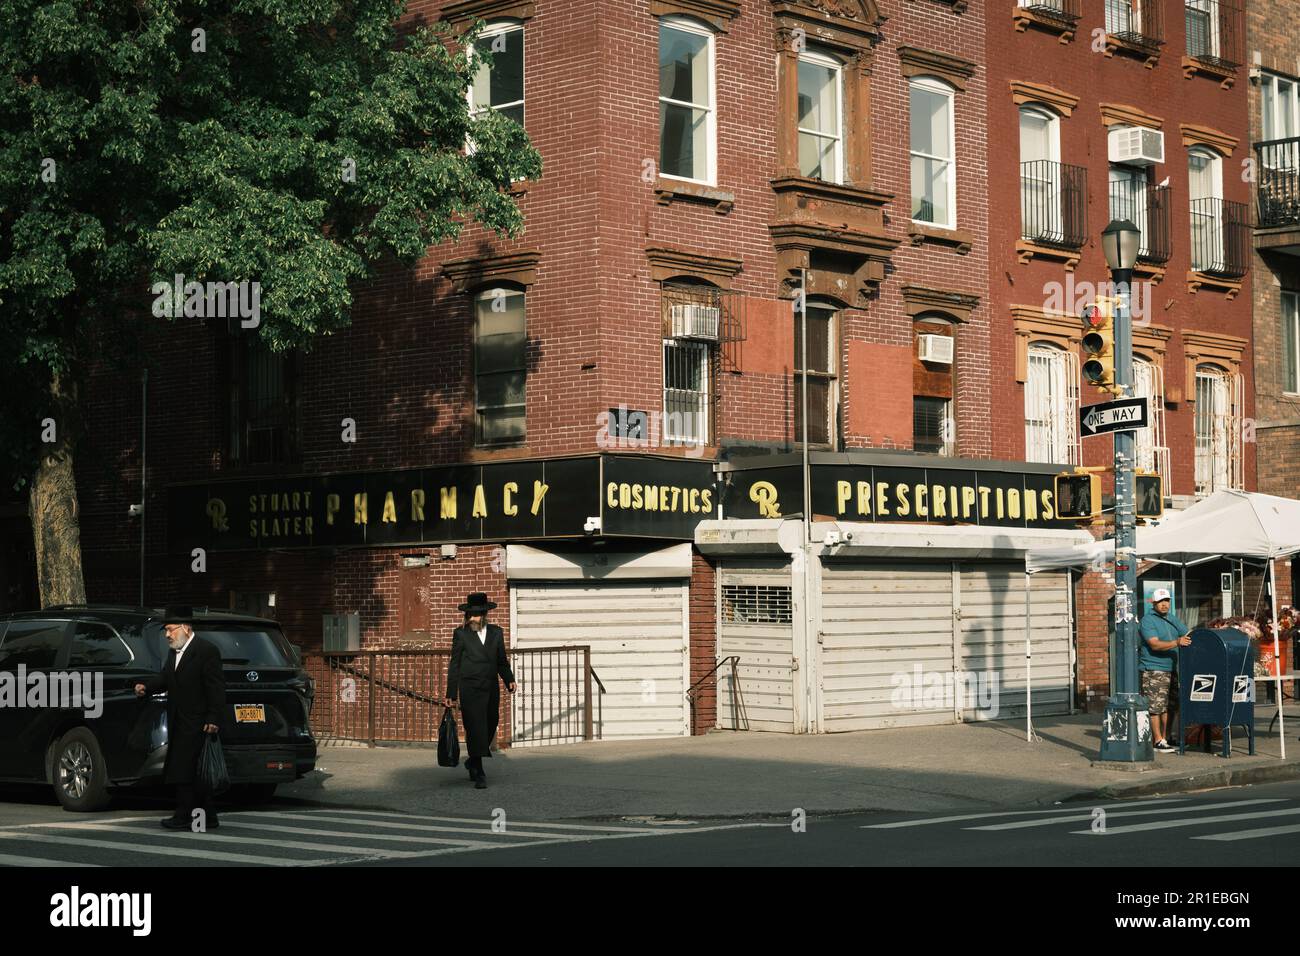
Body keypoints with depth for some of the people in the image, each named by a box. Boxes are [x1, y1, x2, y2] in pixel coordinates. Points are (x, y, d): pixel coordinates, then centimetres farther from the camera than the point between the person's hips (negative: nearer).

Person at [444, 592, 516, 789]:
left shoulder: (496, 632, 11)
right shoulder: (461, 634, 1)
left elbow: (502, 661, 17)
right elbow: (454, 665, 2)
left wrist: (509, 680, 0)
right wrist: (451, 694, 0)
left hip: (491, 689, 4)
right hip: (470, 689, -4)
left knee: (490, 727, 11)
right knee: (475, 730, -9)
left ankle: (472, 761, 35)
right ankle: (479, 774, -5)